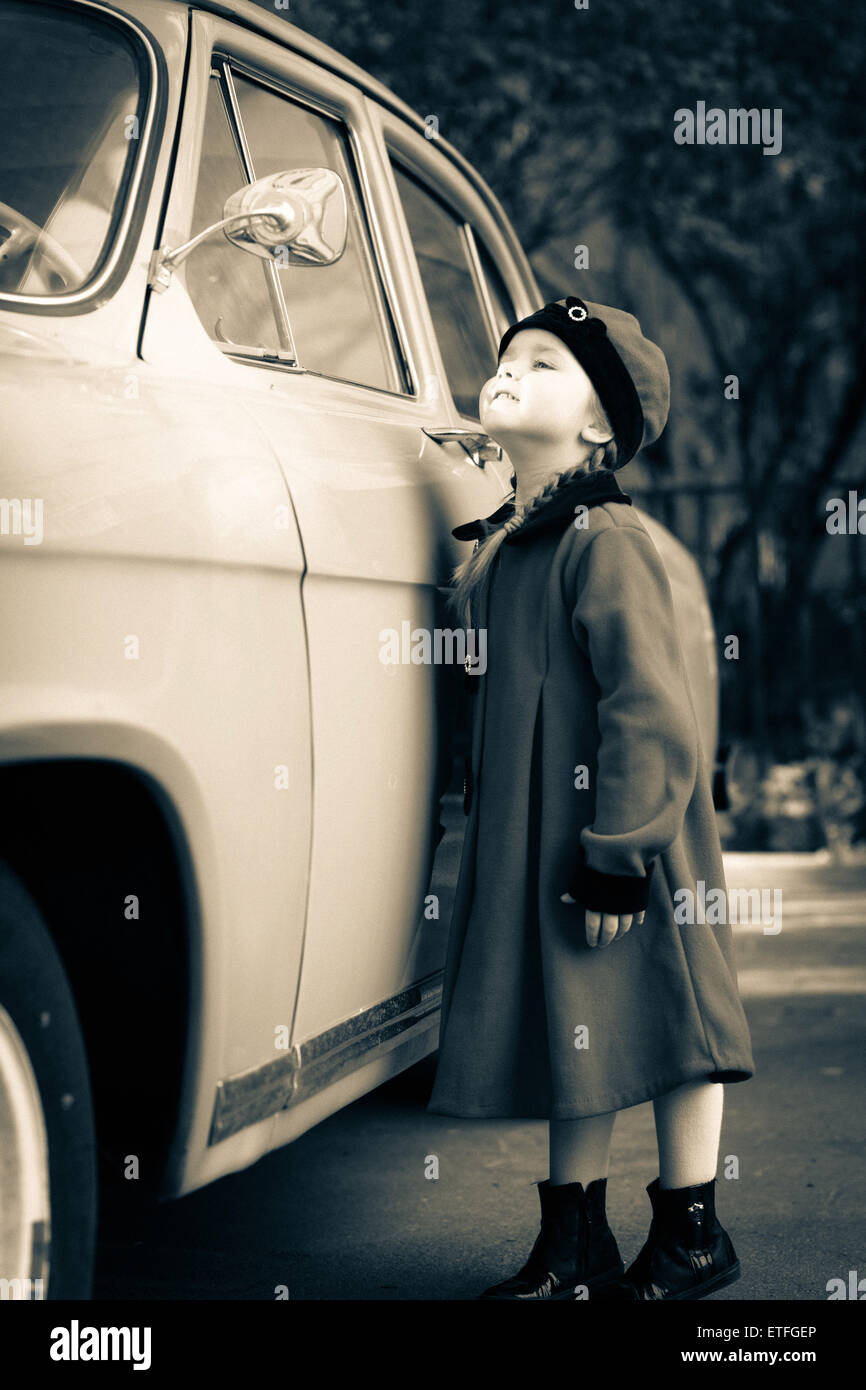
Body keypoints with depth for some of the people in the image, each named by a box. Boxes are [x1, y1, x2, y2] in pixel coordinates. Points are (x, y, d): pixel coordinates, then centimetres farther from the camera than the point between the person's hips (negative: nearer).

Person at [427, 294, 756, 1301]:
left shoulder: (604, 541, -15)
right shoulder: (496, 547, 11)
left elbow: (651, 714, -20)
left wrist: (623, 851, -21)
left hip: (620, 841, -8)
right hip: (533, 844, 8)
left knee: (655, 1022, 4)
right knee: (572, 1028, 13)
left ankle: (691, 1240, 19)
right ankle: (576, 1249, 23)